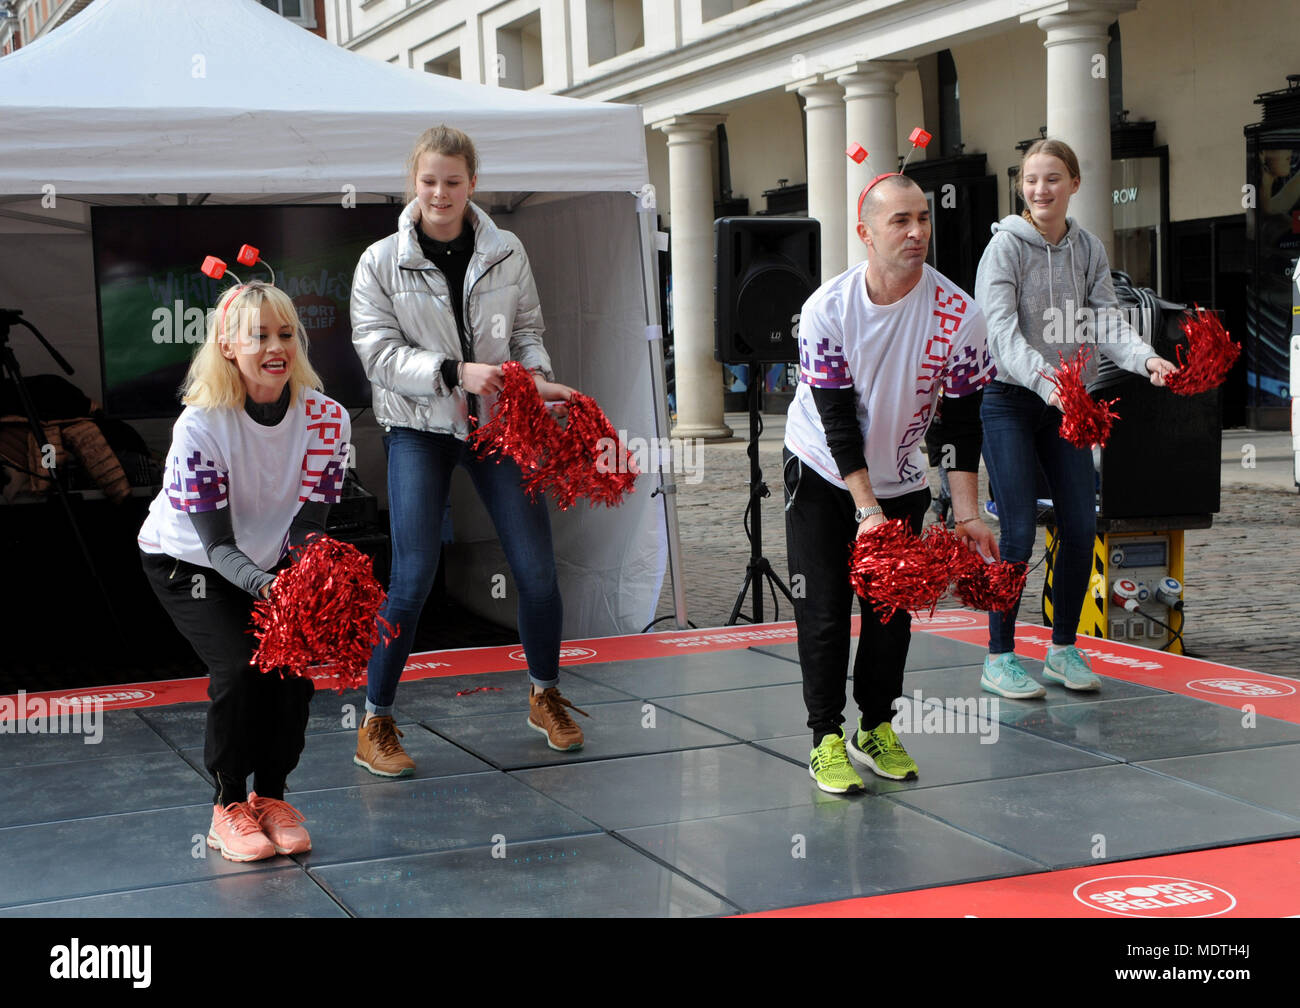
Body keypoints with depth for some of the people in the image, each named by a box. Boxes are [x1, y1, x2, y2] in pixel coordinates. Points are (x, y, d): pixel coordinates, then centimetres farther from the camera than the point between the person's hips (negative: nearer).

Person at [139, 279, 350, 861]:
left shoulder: (326, 419, -20)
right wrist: (266, 587, -48)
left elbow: (307, 529, -19)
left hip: (271, 560, 3)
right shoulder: (200, 425, -29)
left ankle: (271, 796, 8)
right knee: (239, 667, -21)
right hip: (186, 559, -3)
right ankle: (229, 808, -2)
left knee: (292, 666, -15)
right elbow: (218, 544, -28)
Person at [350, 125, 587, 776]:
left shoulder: (507, 253, 3)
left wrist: (536, 376, -11)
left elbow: (527, 330, 10)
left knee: (537, 569, 2)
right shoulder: (381, 262, -4)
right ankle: (375, 724, 5)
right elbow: (378, 353, -9)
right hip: (418, 429, -2)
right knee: (412, 579, -10)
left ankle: (545, 696, 27)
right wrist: (456, 372, -21)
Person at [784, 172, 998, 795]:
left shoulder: (957, 313, -17)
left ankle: (875, 730, 19)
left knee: (892, 608, 4)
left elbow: (962, 420, -10)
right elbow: (836, 418, -20)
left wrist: (965, 512, -15)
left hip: (901, 481, 2)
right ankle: (827, 739, 4)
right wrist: (868, 509, -25)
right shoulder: (827, 309, -21)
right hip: (822, 475, -2)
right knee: (823, 610, -4)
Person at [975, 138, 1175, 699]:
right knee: (1019, 531, -9)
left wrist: (1145, 359, -24)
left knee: (1081, 526, 2)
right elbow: (1001, 332, -20)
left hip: (1066, 404, 5)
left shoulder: (1089, 251, 7)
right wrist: (1045, 380, -36)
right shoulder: (1006, 246, -9)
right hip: (1009, 401, -5)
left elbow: (1107, 322, -3)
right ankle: (999, 658, 2)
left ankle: (1063, 649, 17)